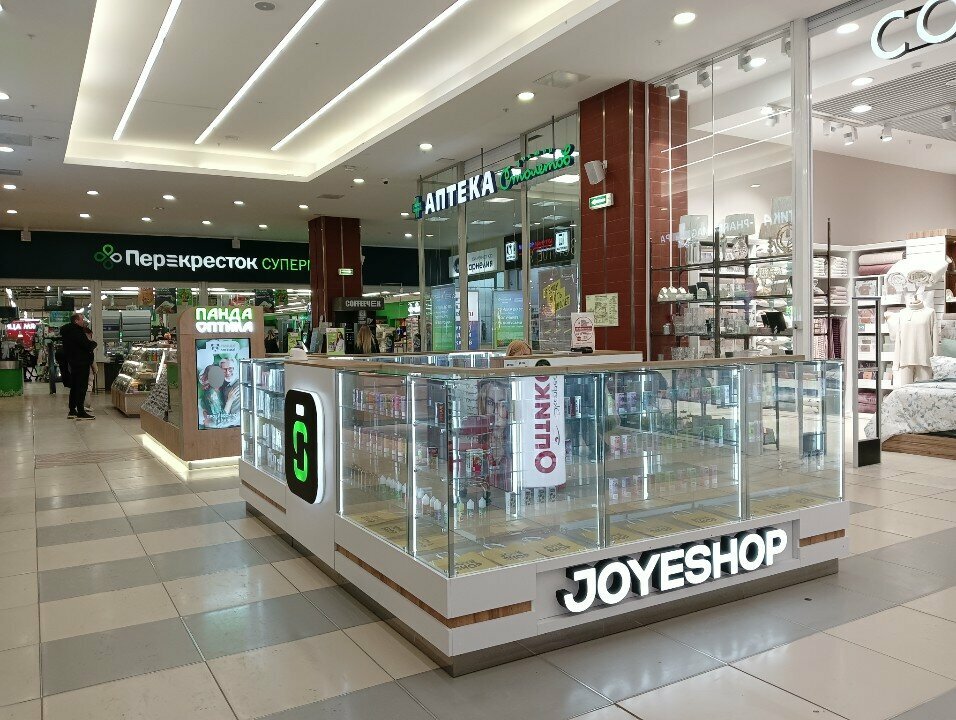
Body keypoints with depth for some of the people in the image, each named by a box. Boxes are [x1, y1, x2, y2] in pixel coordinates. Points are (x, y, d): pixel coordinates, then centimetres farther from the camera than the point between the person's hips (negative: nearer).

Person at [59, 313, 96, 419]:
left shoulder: (68, 331, 14)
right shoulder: (77, 331, -17)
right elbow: (87, 345, -22)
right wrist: (94, 343, -3)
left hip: (73, 362, 10)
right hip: (81, 363, -10)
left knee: (74, 387, 15)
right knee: (81, 387, -8)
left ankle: (72, 411, 20)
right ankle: (80, 412, -8)